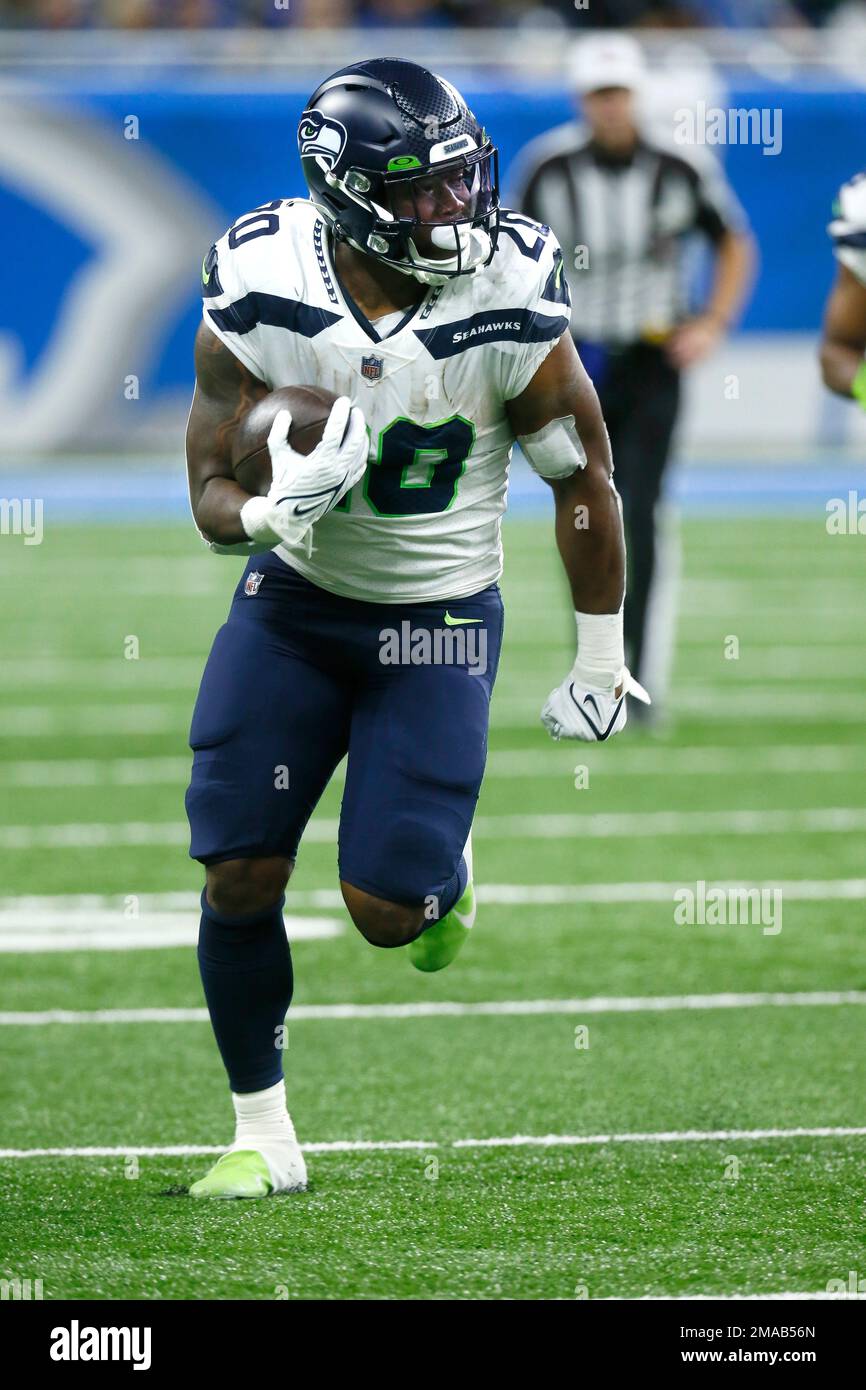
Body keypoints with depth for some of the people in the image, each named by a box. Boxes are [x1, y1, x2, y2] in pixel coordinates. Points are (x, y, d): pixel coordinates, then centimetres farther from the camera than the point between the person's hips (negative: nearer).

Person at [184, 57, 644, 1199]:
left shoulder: (508, 306, -21)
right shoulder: (259, 293, -17)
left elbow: (583, 475, -6)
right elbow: (212, 495, -8)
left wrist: (601, 659, 2)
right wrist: (271, 511, -33)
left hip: (439, 619, -1)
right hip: (291, 601, 2)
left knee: (387, 910, -9)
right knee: (239, 874, -5)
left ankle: (447, 867, 29)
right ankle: (263, 1134, 13)